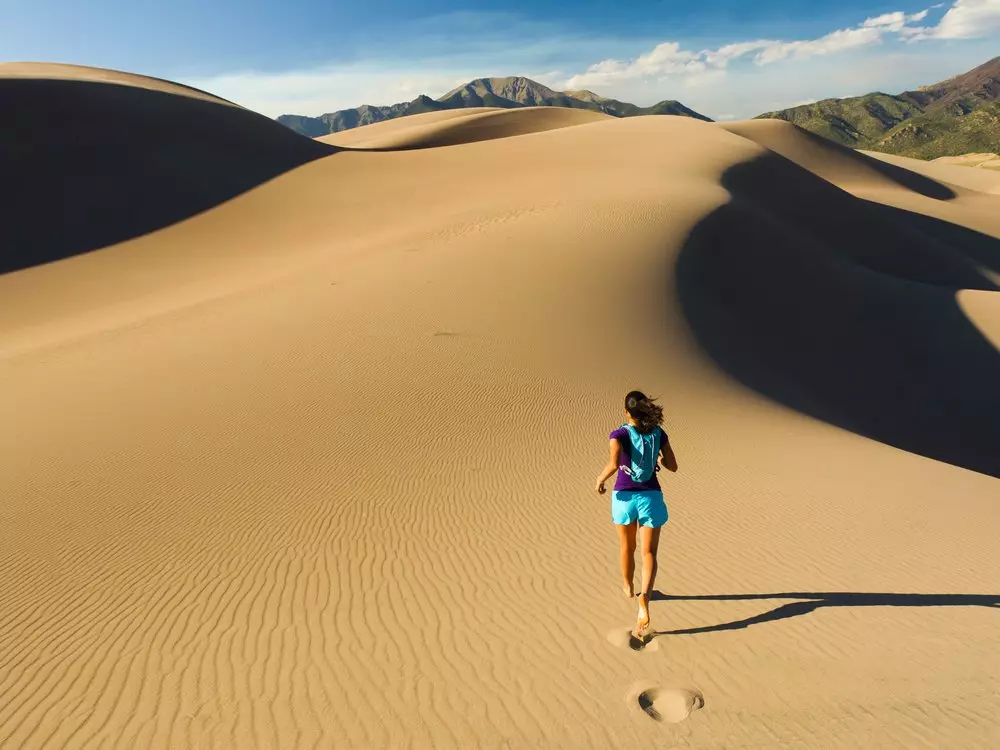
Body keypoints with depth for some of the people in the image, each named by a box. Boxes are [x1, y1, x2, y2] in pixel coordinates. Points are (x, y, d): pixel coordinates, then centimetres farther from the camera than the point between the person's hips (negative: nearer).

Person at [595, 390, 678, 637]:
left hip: (625, 496, -1)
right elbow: (672, 466, 6)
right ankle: (644, 599, -24)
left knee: (627, 547, 23)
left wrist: (600, 479, -9)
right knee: (649, 553, -2)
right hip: (651, 497, 1)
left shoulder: (619, 434, -11)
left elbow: (613, 464, -27)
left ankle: (628, 587, 46)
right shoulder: (659, 433, 0)